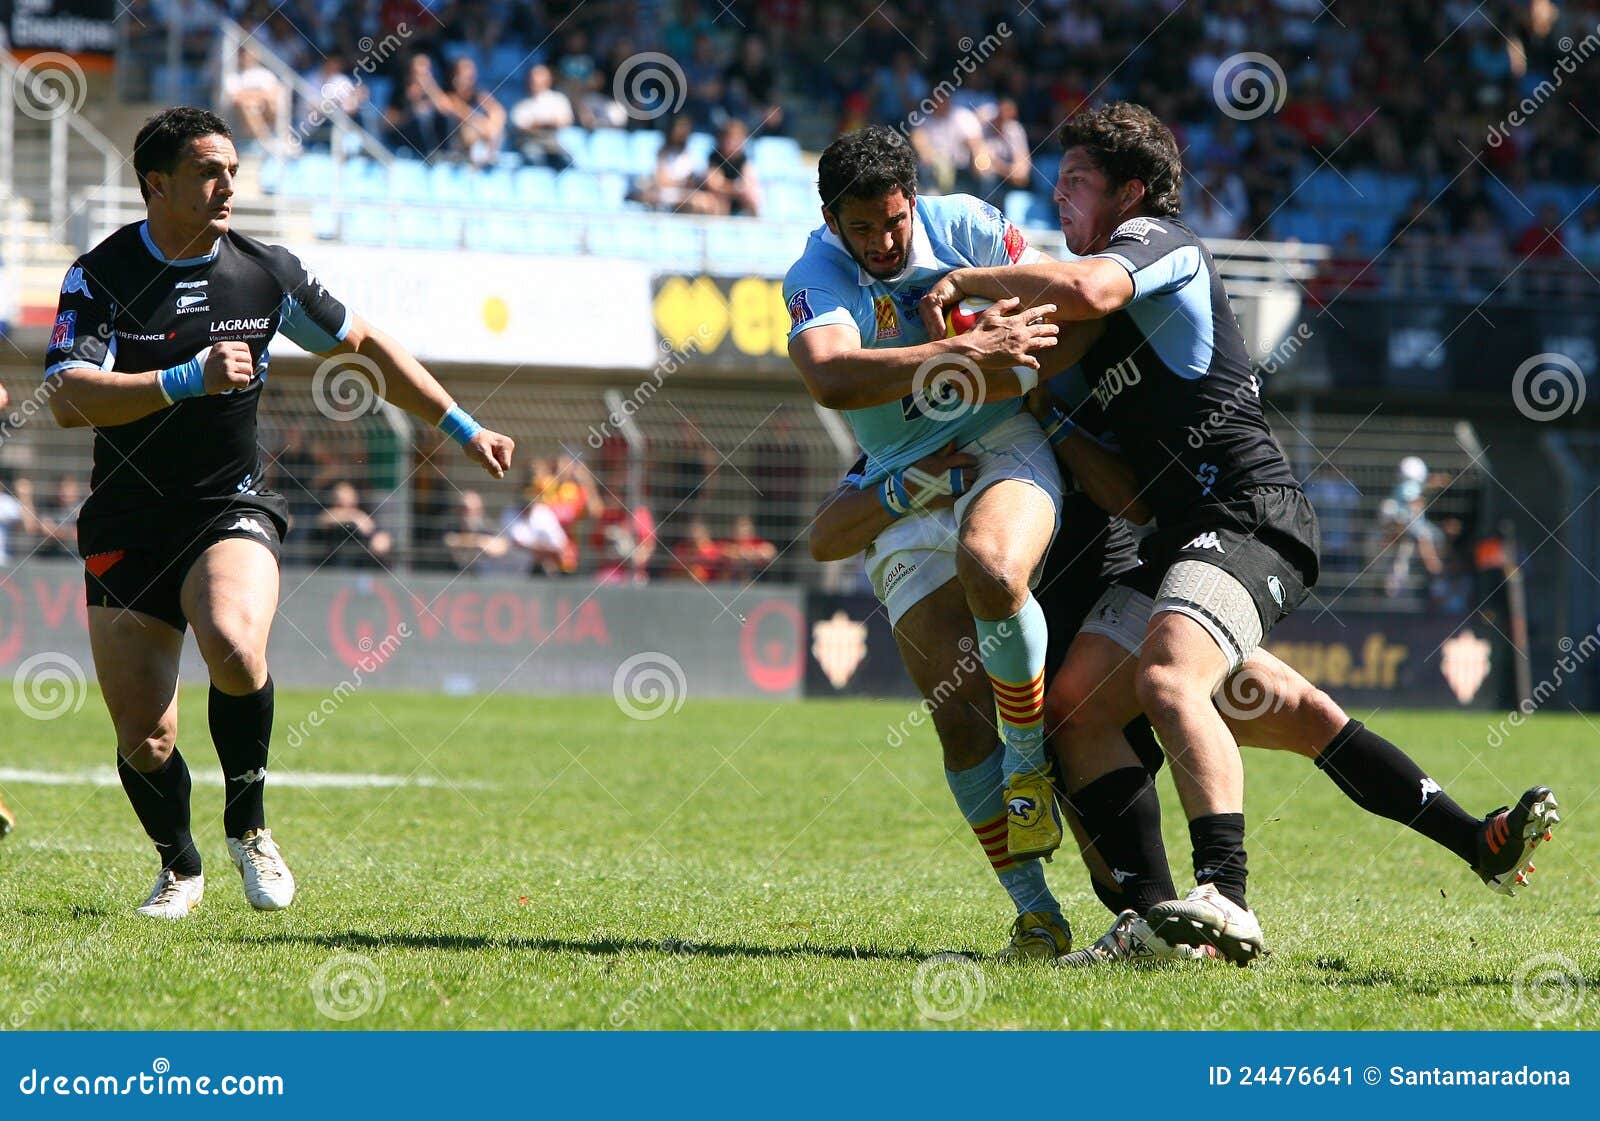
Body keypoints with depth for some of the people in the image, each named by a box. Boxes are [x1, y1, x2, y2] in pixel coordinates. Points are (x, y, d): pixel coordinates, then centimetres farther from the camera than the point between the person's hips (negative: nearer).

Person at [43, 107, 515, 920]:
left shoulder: (267, 273, 2)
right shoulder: (100, 278, -7)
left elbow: (362, 346, 16)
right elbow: (68, 399, -20)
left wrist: (462, 429, 17)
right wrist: (189, 380, -30)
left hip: (231, 510, 1)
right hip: (128, 525, -1)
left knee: (233, 647, -31)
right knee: (143, 740, -4)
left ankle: (247, 824, -6)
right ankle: (180, 868, 28)